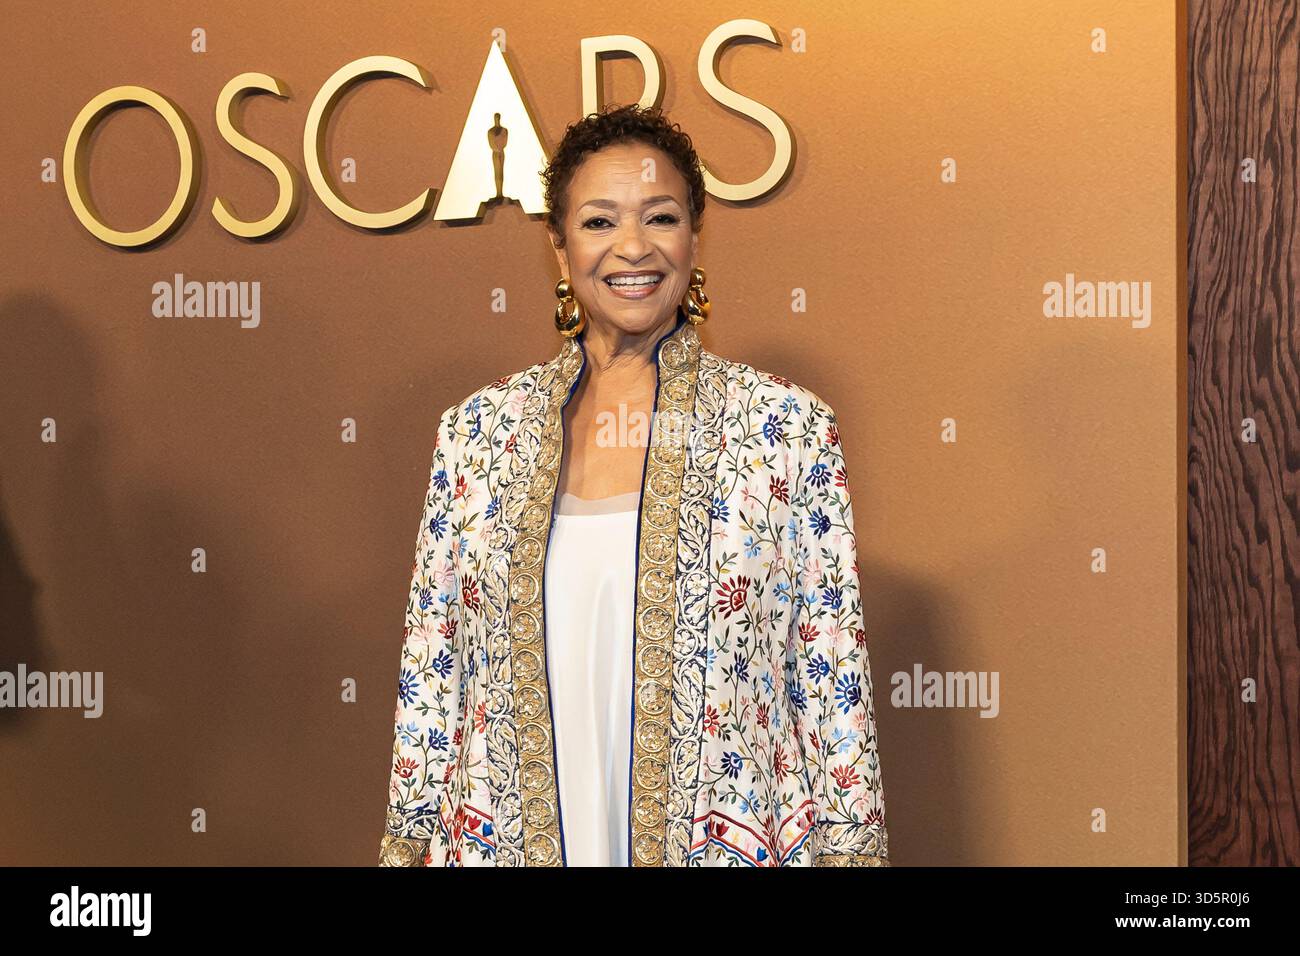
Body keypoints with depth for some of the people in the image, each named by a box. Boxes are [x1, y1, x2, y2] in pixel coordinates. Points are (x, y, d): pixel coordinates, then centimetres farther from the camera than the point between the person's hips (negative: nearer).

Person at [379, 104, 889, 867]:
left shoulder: (788, 426, -5)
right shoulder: (478, 431, 1)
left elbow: (835, 685, -5)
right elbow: (430, 674, 4)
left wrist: (849, 848, -7)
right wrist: (411, 843, 2)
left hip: (726, 842, -1)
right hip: (514, 838, 2)